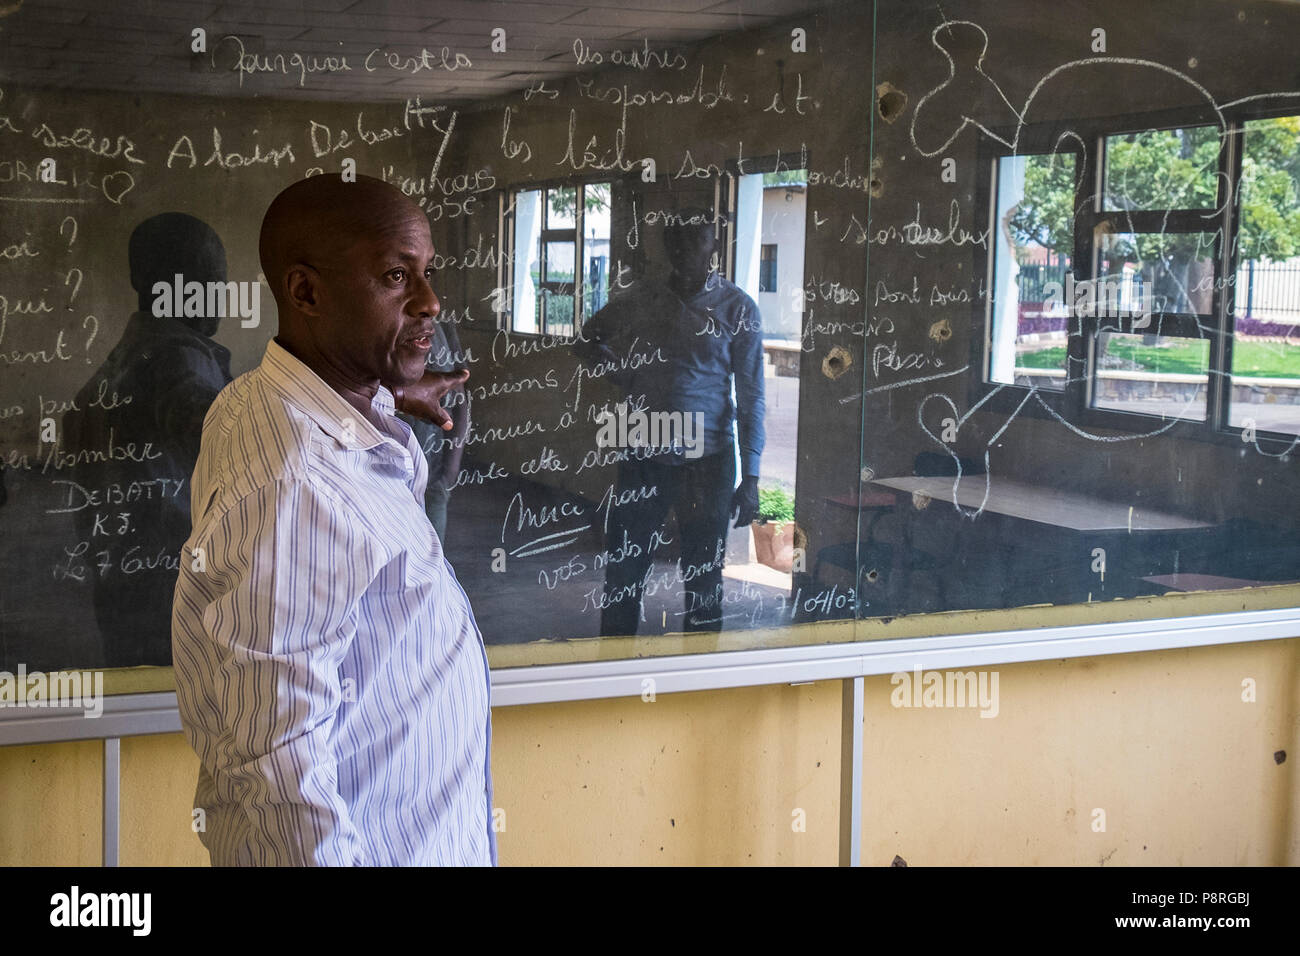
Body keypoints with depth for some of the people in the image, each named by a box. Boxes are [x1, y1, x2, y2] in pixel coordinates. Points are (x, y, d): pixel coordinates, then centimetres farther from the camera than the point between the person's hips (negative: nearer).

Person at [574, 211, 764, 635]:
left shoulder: (737, 309, -1)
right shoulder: (641, 298, 7)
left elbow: (751, 398, -3)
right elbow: (587, 340, 23)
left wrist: (750, 478, -9)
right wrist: (626, 380, 6)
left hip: (706, 460, -3)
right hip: (642, 456, 3)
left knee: (703, 578, 4)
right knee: (622, 572, 7)